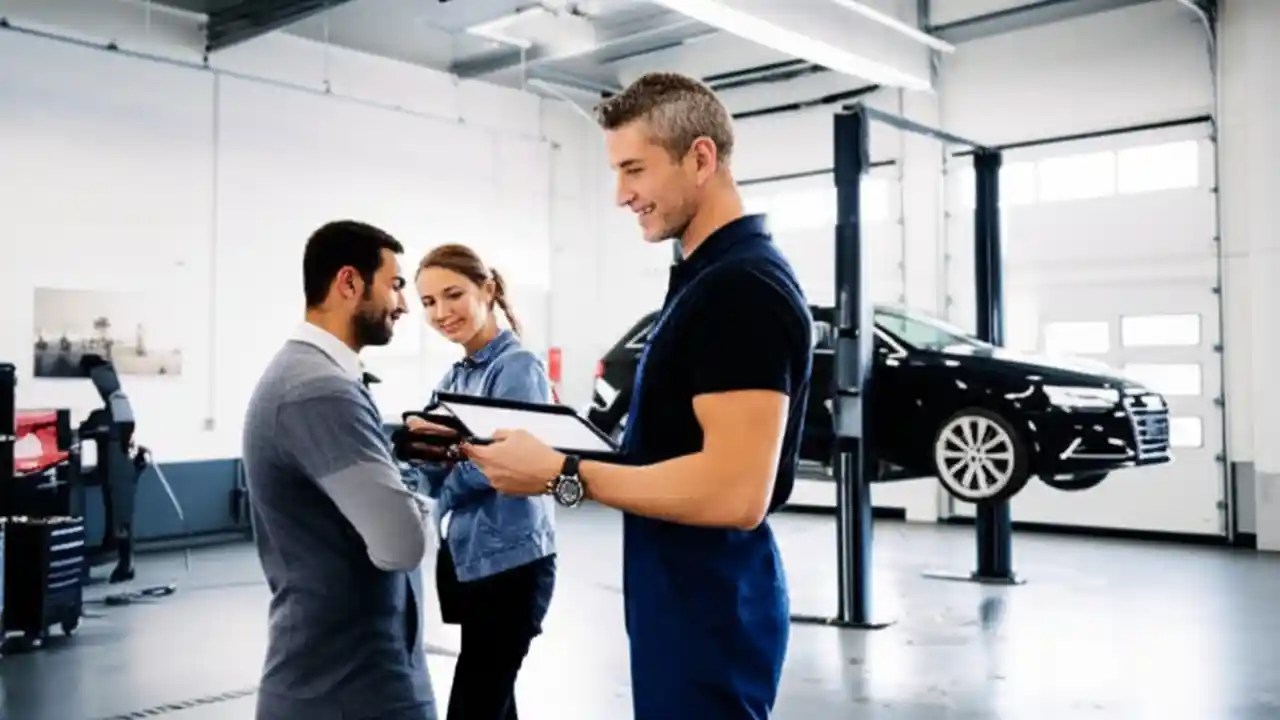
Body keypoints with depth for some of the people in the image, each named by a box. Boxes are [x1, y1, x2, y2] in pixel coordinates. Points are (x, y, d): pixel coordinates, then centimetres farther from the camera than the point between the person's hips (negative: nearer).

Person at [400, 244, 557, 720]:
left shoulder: (518, 367, -12)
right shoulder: (453, 379, 11)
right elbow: (441, 479, 10)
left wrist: (450, 454, -3)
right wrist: (429, 448, -11)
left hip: (510, 560, -8)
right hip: (464, 557, 8)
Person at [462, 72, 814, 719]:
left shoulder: (742, 287, -21)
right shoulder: (709, 277, 11)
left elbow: (735, 491, -28)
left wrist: (564, 475, -22)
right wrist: (578, 452, 7)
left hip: (710, 608, -10)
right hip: (689, 596, 10)